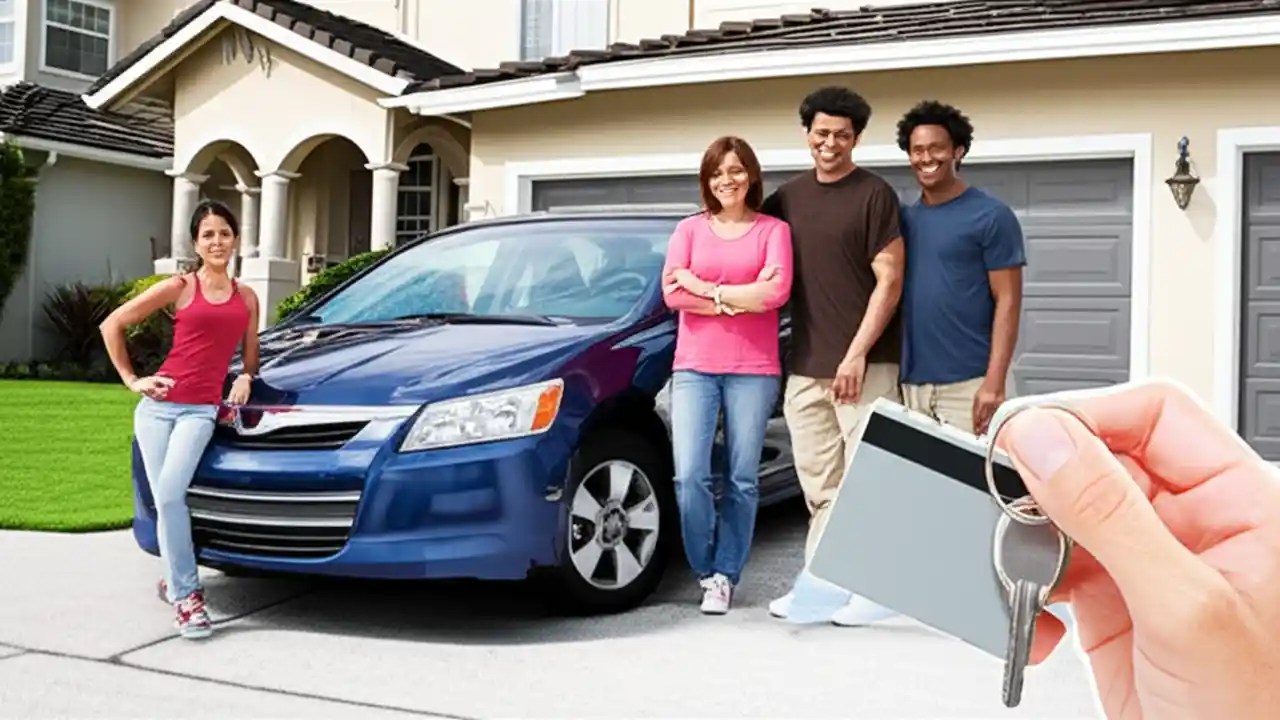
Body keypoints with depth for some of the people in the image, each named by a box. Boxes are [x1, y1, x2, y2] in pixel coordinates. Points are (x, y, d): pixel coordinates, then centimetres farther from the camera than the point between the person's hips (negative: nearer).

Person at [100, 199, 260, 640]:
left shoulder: (246, 297, 13)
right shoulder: (180, 287, 4)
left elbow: (250, 356, 24)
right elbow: (112, 325, 7)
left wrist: (245, 378, 2)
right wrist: (131, 380, 3)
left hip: (202, 409, 0)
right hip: (159, 404, 0)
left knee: (170, 493, -18)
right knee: (165, 499, -9)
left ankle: (176, 582, 2)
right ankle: (187, 595, -1)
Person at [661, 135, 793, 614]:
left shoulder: (773, 230, 6)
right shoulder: (689, 229, 12)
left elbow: (777, 291, -11)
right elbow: (673, 293, -3)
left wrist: (704, 288, -8)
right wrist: (739, 298, -10)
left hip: (753, 369, -1)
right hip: (694, 367, 1)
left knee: (743, 479, 1)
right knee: (690, 476, -8)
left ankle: (726, 575, 13)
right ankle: (707, 569, 12)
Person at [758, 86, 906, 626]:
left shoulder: (874, 195, -3)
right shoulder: (787, 198, 13)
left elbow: (889, 281, -7)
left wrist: (857, 354, -12)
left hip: (863, 366, -5)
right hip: (804, 368, 5)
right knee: (820, 488, 11)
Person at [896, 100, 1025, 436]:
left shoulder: (991, 216, -4)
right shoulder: (904, 218, 12)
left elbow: (1007, 302, -7)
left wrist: (994, 382, -15)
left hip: (968, 383, -5)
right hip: (912, 381, 5)